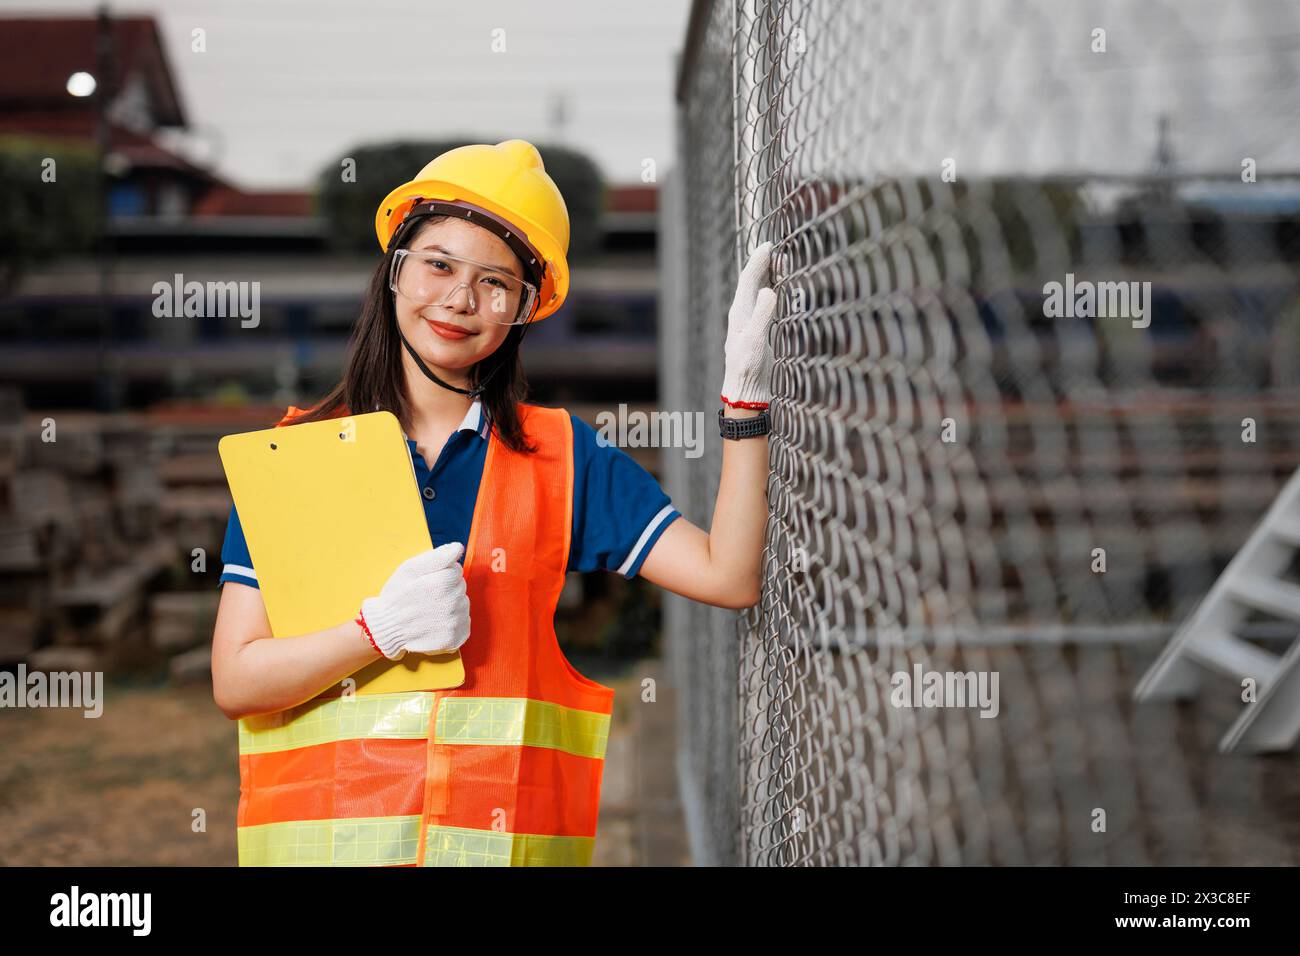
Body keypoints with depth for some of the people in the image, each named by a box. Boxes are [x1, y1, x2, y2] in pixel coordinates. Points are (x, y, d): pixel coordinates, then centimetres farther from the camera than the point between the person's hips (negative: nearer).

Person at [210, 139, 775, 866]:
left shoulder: (562, 457, 9)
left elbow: (729, 577, -1)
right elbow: (236, 682, 0)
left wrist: (744, 390, -6)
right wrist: (382, 628, -14)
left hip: (511, 838, 1)